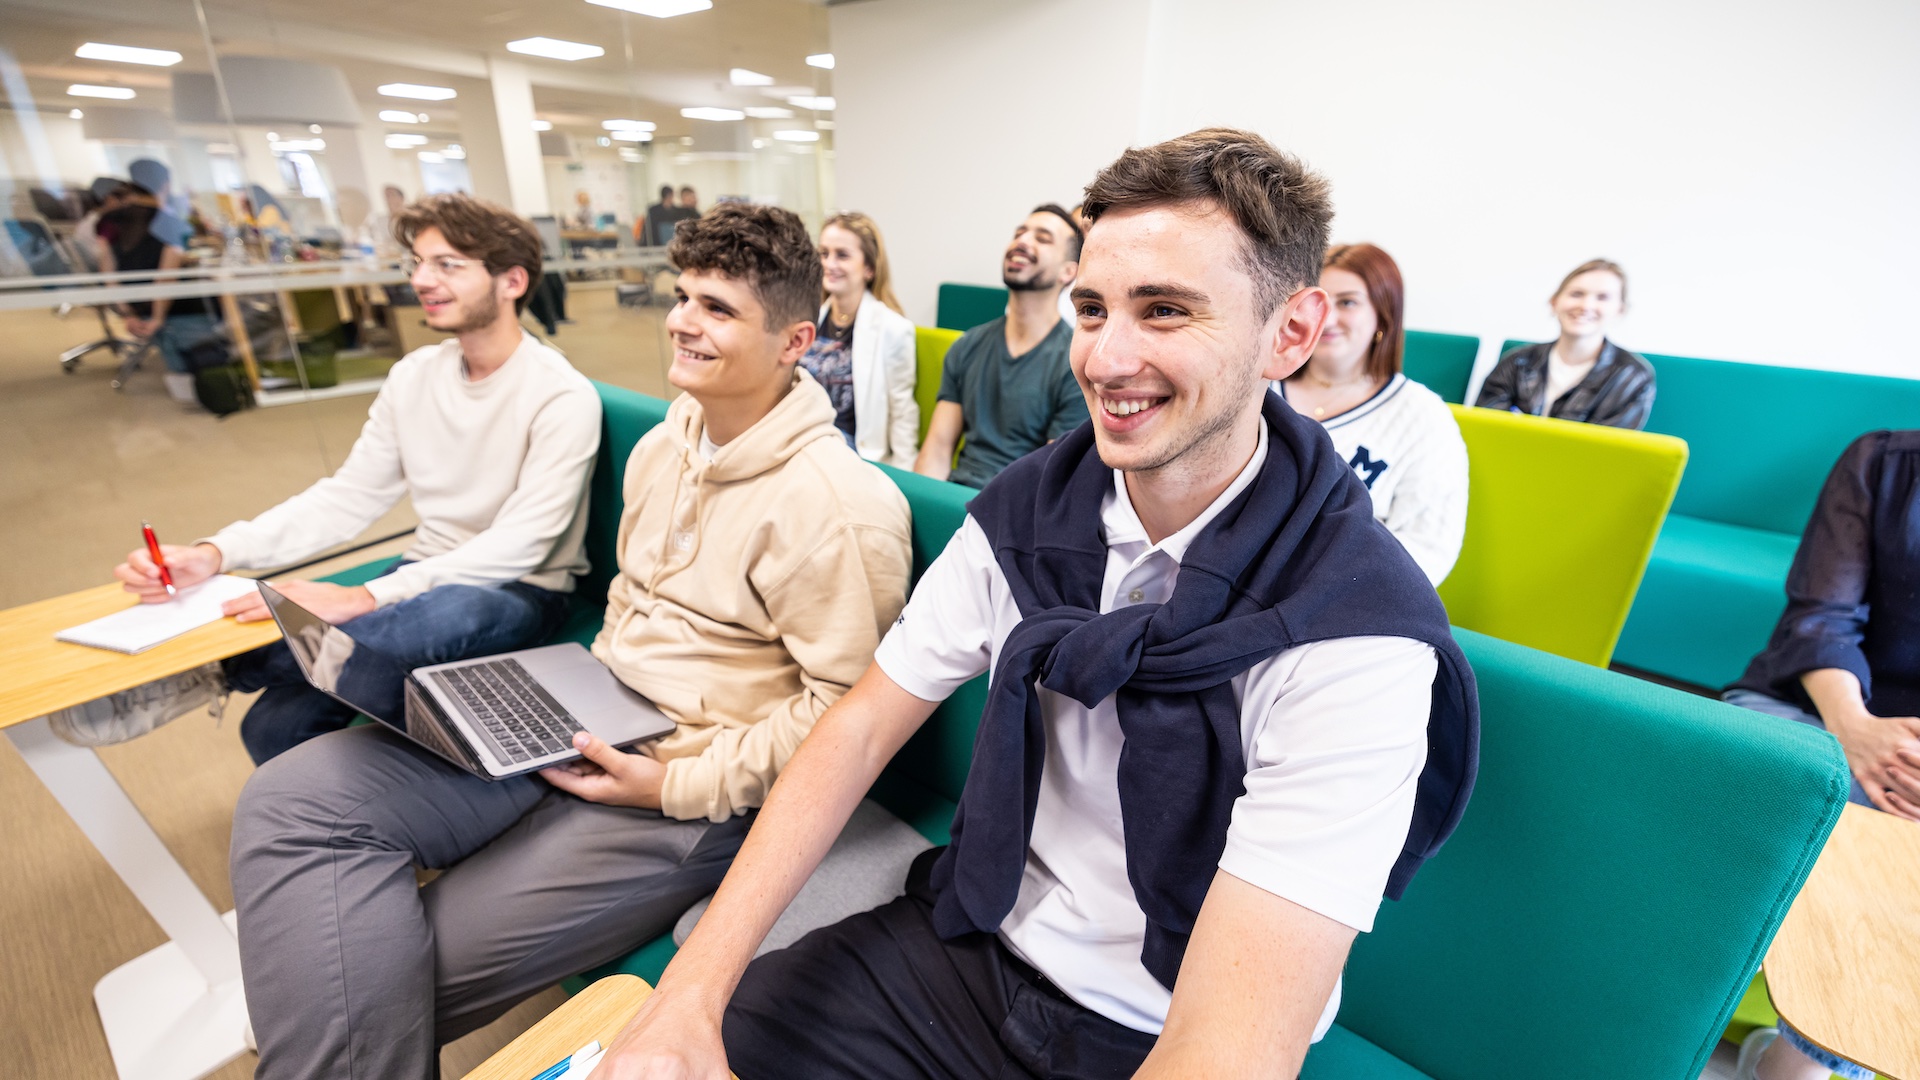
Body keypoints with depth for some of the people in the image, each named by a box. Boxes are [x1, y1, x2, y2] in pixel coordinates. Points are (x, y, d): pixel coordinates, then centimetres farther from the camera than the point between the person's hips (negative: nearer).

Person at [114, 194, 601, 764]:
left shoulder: (563, 397, -16)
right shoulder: (414, 376, 6)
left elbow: (517, 547, -23)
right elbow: (347, 497, 6)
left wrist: (365, 598, -30)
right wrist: (215, 554, -9)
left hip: (523, 593, -5)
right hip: (432, 578, 6)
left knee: (453, 608, -40)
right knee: (274, 726, -11)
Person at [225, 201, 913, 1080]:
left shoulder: (837, 504, -20)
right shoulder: (664, 443, 8)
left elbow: (847, 703, -18)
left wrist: (684, 786, -18)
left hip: (695, 787, -7)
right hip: (594, 721, 8)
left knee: (404, 970, -8)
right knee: (289, 800, -5)